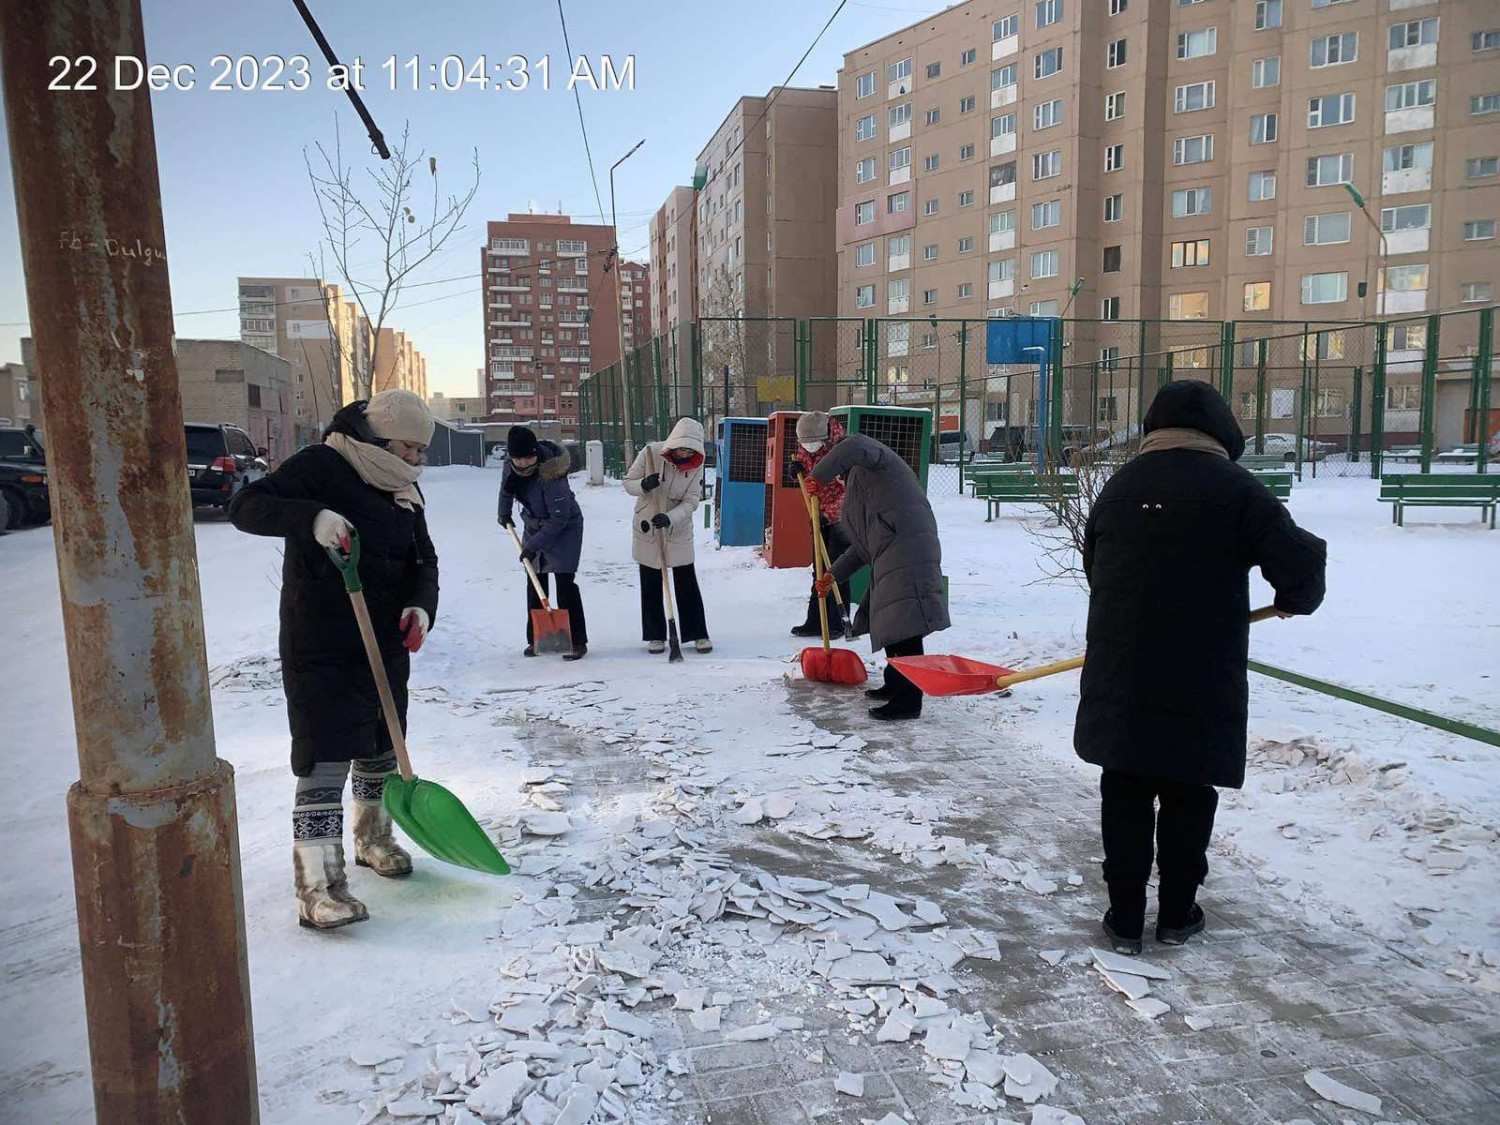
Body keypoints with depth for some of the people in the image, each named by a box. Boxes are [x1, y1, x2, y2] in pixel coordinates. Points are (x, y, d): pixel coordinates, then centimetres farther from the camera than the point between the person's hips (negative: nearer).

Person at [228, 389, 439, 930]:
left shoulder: (404, 489, 9)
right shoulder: (320, 466, -12)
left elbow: (423, 561, 10)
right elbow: (245, 505, -20)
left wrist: (421, 605, -11)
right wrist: (311, 517, -38)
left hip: (387, 643, 7)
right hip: (321, 647, -7)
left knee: (381, 747, 19)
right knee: (324, 761, -9)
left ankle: (372, 839, 41)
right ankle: (317, 887, -4)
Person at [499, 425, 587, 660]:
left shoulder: (551, 474, -34)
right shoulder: (511, 463, -13)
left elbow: (559, 519, -29)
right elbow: (507, 486, 12)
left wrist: (533, 545, -25)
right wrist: (504, 513, 23)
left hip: (564, 528, -7)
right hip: (534, 525, 7)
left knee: (565, 582, -13)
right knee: (535, 582, 9)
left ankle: (577, 641, -9)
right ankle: (535, 638, 18)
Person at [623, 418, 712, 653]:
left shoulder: (695, 465, -10)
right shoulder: (650, 453, -14)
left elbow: (691, 502, -14)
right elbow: (628, 483, -6)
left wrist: (670, 518, -31)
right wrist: (643, 485, -28)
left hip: (679, 530, 0)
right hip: (647, 529, 0)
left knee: (687, 584, 2)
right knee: (651, 585, 7)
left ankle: (698, 634, 12)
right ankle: (655, 636, 19)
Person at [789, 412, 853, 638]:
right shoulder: (804, 447, 0)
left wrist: (829, 515, -29)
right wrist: (798, 468, -7)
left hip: (841, 516, -7)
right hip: (820, 516, 7)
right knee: (819, 570, 11)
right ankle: (815, 622, 18)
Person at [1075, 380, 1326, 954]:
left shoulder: (1118, 486, 6)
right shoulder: (1233, 487, -7)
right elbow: (1299, 557, -10)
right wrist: (1295, 599, 13)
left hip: (1119, 677, 3)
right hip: (1201, 681, -3)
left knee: (1125, 795, 11)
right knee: (1187, 797, 13)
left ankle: (1125, 918, 17)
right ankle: (1176, 913, 25)